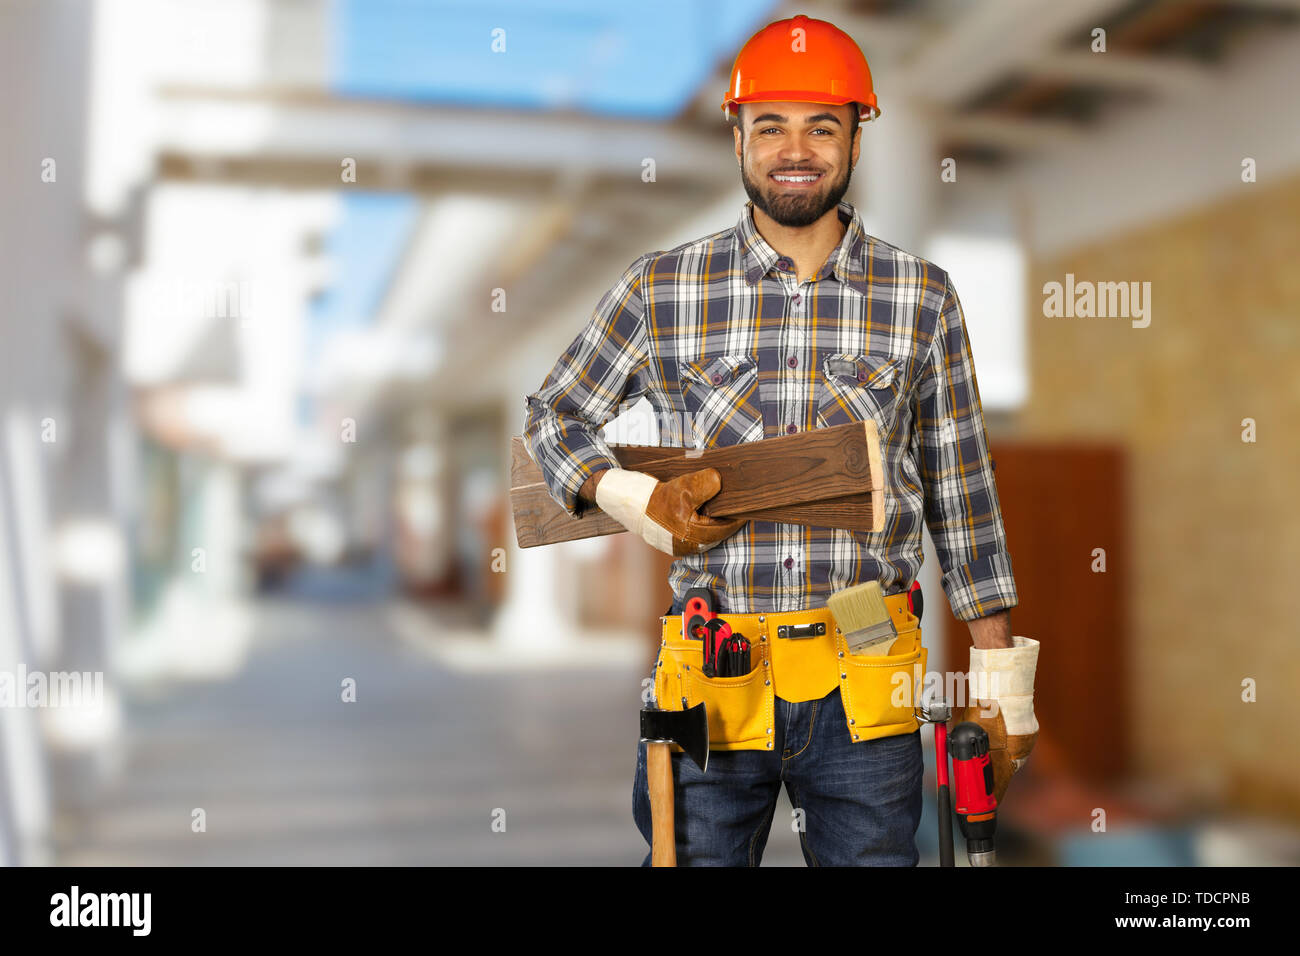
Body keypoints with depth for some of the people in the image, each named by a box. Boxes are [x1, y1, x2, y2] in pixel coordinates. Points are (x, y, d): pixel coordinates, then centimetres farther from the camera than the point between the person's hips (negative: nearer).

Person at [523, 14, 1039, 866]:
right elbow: (552, 418, 12)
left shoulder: (922, 298, 4)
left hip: (866, 691, 1)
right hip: (711, 681, 0)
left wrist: (1001, 675, 6)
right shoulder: (661, 290, 1)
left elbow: (963, 494, 7)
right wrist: (632, 499, -6)